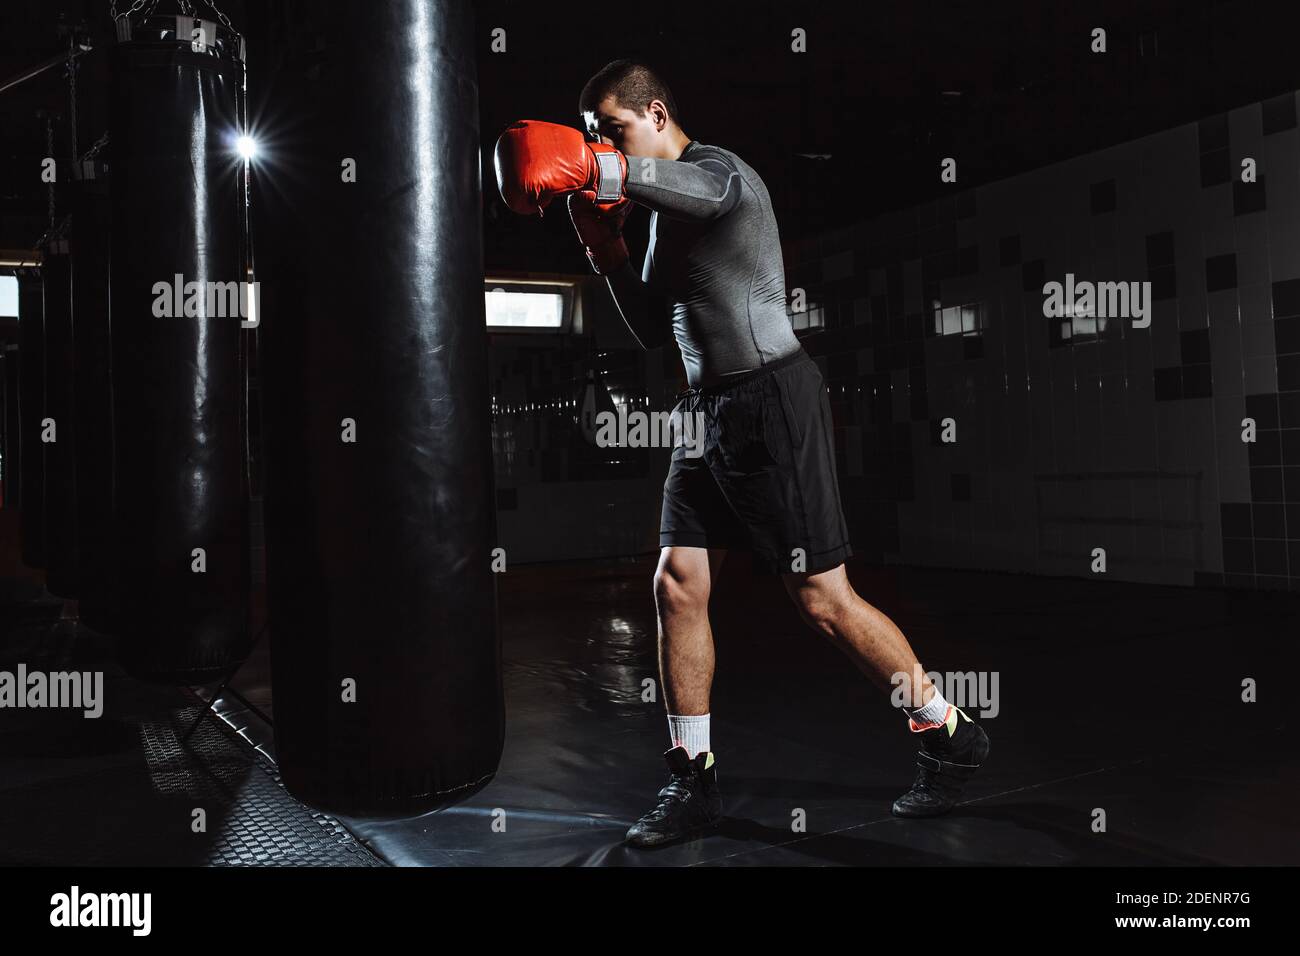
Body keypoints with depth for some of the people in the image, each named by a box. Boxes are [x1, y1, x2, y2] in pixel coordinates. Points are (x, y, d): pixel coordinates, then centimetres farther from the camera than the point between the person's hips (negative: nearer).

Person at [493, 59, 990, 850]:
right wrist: (608, 251, 8)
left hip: (773, 405, -9)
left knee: (824, 600, -4)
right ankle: (695, 783, 13)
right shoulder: (665, 214, 18)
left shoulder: (720, 173, -9)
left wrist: (584, 167, -39)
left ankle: (951, 737, 17)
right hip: (711, 412, 9)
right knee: (677, 586, 1)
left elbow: (674, 181, -36)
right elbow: (654, 333, 18)